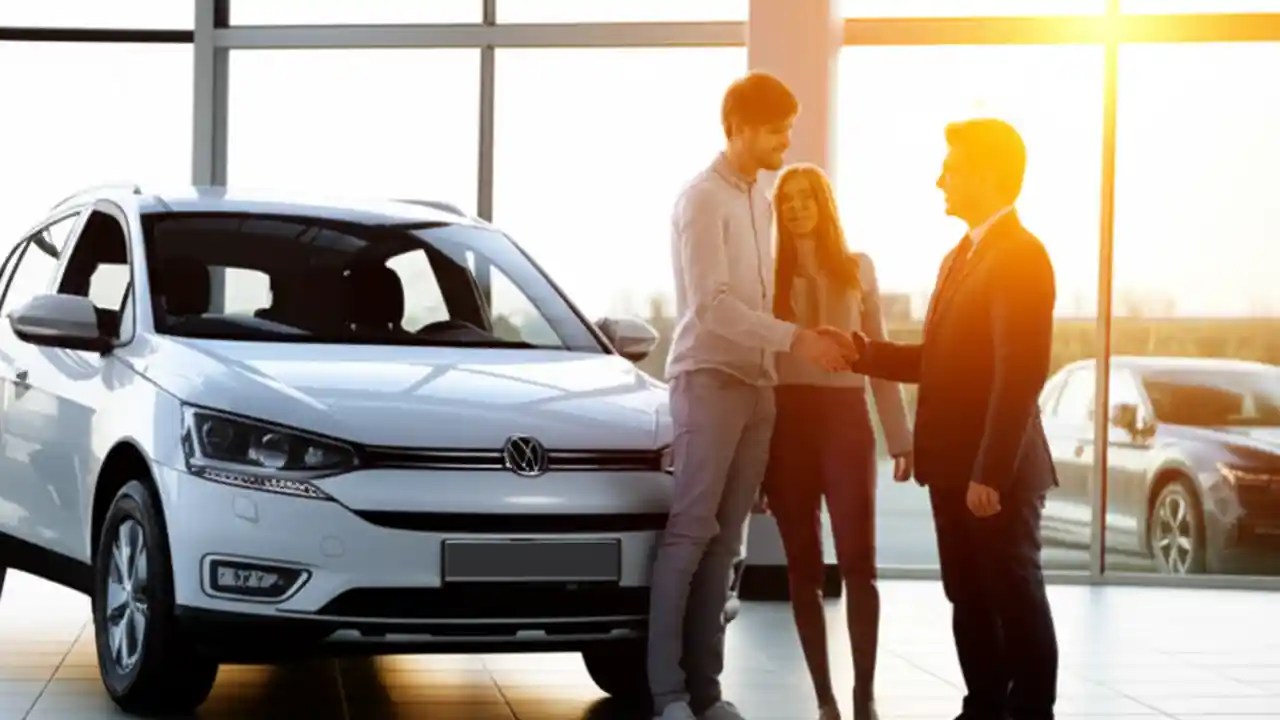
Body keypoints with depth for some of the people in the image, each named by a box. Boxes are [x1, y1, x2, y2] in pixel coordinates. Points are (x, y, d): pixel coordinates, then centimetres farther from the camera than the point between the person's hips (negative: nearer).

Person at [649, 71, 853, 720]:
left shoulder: (761, 202, 16)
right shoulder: (702, 199, -8)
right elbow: (711, 304, -16)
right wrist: (795, 339, -21)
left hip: (757, 383, 7)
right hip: (710, 379, -7)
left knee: (725, 540, 5)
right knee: (688, 534, -9)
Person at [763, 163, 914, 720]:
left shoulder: (858, 269, 10)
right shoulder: (766, 273, 8)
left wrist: (900, 436, 4)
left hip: (846, 418, 0)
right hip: (786, 422, 0)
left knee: (858, 562, -8)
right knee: (803, 567, 2)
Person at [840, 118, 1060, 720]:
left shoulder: (1021, 256, -14)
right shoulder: (960, 257, 18)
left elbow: (1023, 374, -20)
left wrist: (990, 473, -23)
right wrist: (862, 351, 6)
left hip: (998, 472, -9)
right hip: (954, 467, 9)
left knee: (1016, 601, 0)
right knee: (970, 601, 12)